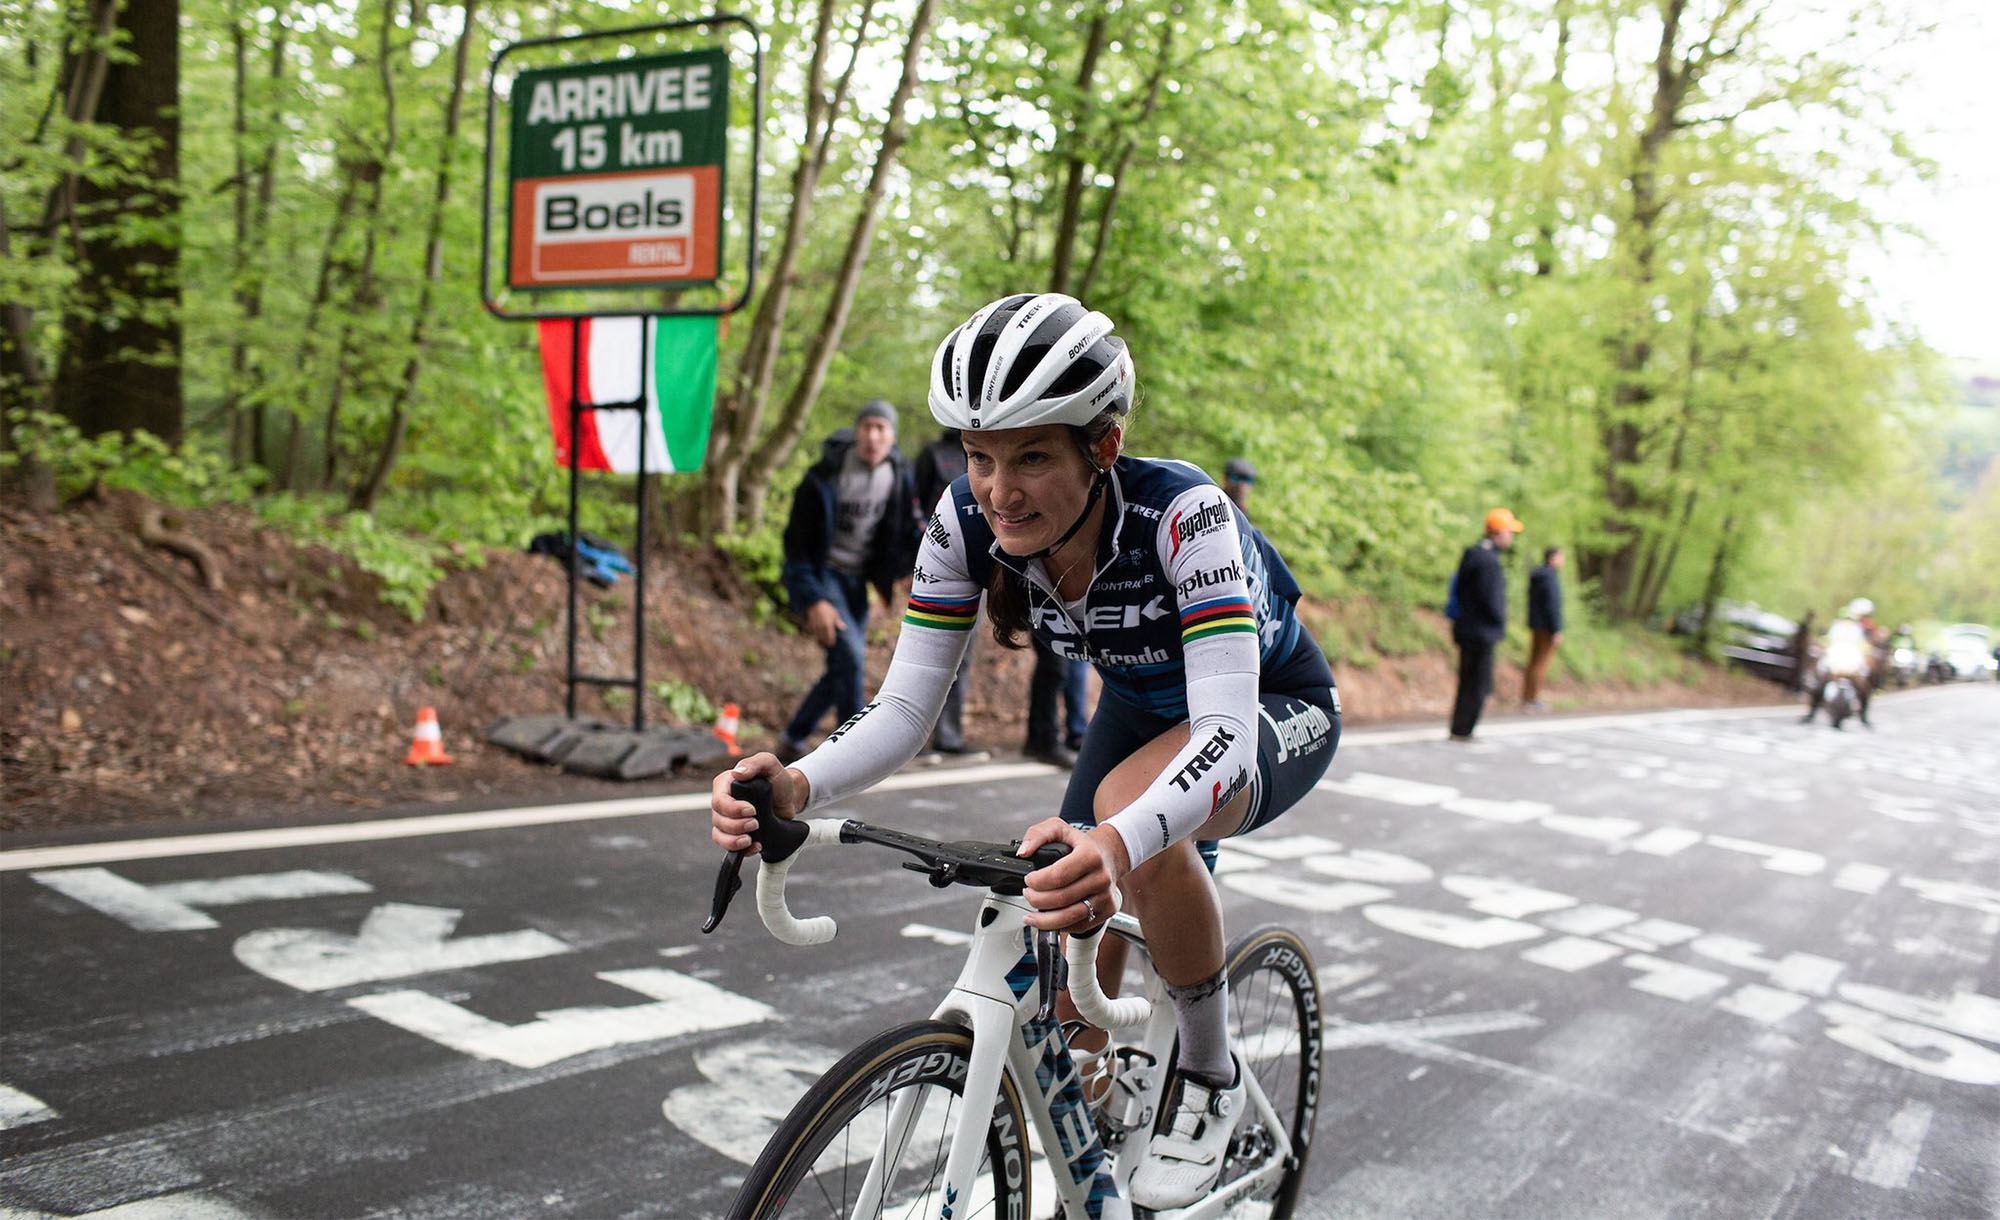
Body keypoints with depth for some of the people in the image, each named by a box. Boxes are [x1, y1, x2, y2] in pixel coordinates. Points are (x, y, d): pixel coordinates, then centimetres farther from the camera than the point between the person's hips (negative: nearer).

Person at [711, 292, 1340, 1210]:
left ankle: (1210, 1079, -11)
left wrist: (1115, 843, -67)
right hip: (1142, 703, 6)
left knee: (1132, 809, -36)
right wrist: (797, 785, -44)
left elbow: (1228, 730, -47)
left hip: (1276, 709, -5)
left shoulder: (1181, 513, -38)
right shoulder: (968, 522, -24)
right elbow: (904, 707, -23)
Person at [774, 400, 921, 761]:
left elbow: (902, 531, 5)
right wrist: (813, 600, -23)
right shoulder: (826, 475, -19)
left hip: (856, 581, 6)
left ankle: (792, 739, 27)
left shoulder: (897, 475, -3)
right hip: (819, 573, -6)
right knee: (850, 654, -21)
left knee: (842, 671, 8)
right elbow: (798, 540, -17)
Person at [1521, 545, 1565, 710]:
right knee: (1541, 664, -5)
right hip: (1547, 627, -9)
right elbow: (1552, 605, -20)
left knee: (1534, 661, 12)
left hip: (1535, 625, 9)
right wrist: (1556, 631, -19)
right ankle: (1533, 700, -4)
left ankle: (1526, 698, 13)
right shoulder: (1550, 577, -16)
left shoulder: (1536, 577, 12)